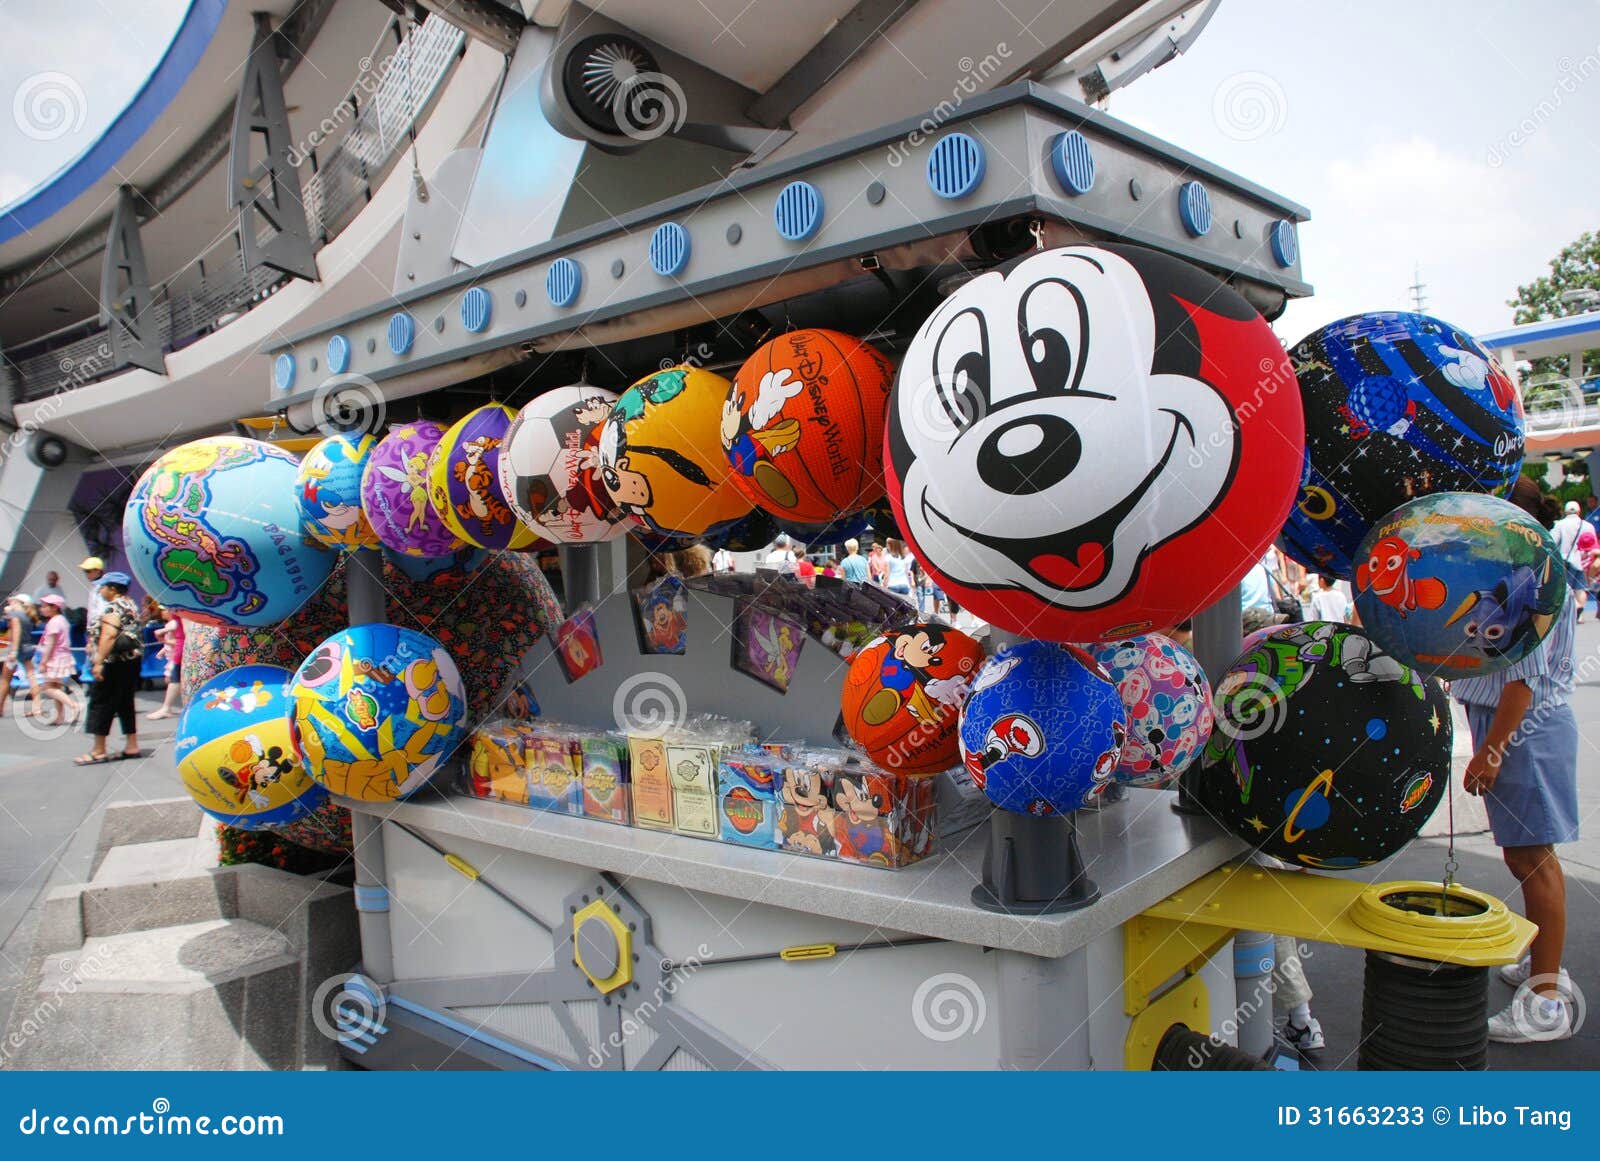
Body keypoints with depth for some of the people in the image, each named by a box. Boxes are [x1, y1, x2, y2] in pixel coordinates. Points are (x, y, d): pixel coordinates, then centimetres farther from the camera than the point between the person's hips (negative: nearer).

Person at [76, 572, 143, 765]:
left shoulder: (112, 608, -13)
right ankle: (132, 746, 14)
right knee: (126, 704, 13)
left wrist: (99, 661, -25)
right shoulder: (130, 605, 16)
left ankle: (98, 751, 2)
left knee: (101, 703, -2)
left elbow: (109, 635, -24)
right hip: (132, 660, 9)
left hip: (114, 662, -9)